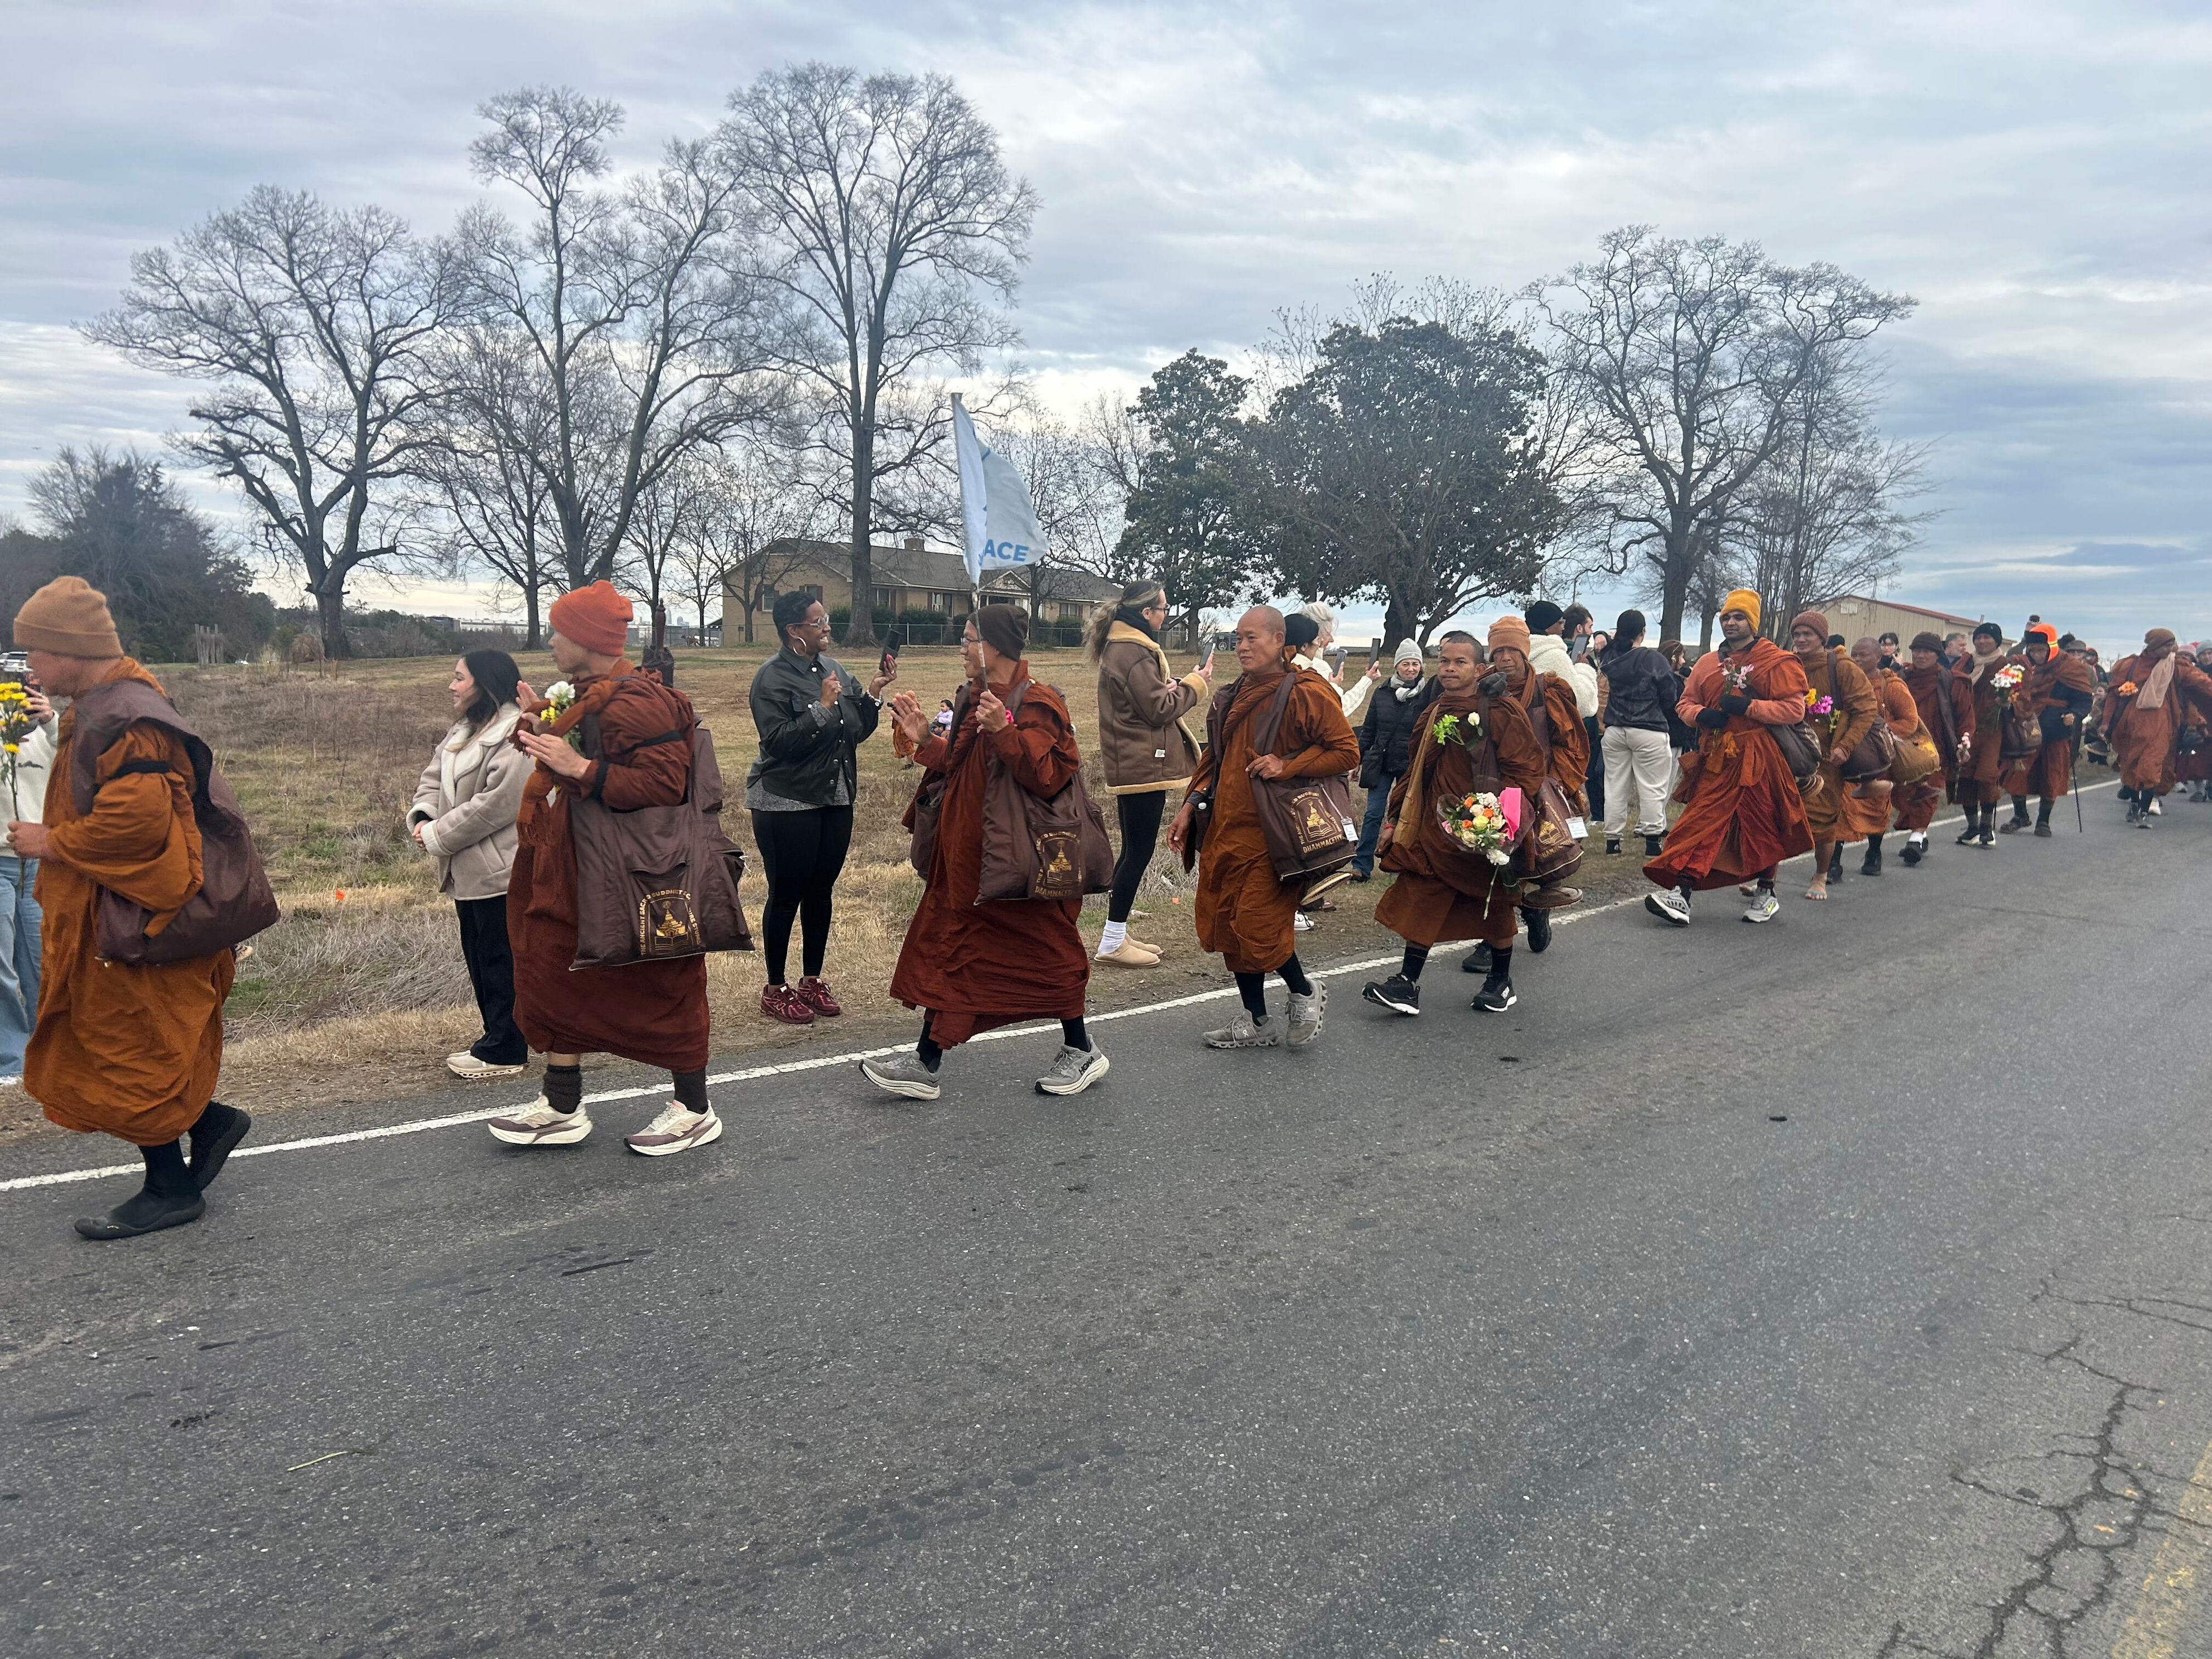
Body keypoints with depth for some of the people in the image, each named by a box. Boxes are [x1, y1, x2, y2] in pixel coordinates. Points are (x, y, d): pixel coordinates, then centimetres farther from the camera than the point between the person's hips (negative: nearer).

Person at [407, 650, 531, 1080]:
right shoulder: (460, 733, 15)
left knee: (500, 961, -1)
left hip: (498, 871, -10)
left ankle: (503, 1052, 8)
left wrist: (437, 836, -16)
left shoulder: (513, 738, -18)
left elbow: (497, 803, -24)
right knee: (477, 958, 16)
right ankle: (497, 1039, 27)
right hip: (467, 871, 10)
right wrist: (422, 816, -6)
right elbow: (433, 779, 16)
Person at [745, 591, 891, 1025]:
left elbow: (857, 731, 10)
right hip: (787, 805, -7)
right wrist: (822, 706, -22)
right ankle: (775, 989, 13)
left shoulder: (833, 668, 8)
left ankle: (812, 981, 25)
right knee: (786, 895, 1)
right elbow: (779, 740, -21)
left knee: (821, 891, 12)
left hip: (836, 800, 7)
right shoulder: (772, 678, -12)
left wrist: (873, 694, -3)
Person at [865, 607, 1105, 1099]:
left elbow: (1045, 777, -25)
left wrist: (1003, 730, -33)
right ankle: (925, 1062, 12)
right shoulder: (978, 699, 12)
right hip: (970, 851, 9)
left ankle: (1081, 1050, 24)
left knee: (1045, 948, 5)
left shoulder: (1035, 704, -15)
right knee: (949, 948, 7)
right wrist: (925, 739, 8)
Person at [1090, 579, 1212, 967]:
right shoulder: (1135, 653, -17)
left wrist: (1177, 685, 1)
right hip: (1144, 766, -11)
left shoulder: (1121, 646, 16)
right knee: (1140, 850, -6)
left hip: (1131, 766, 11)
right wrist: (1196, 683, -4)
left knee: (1134, 849, 15)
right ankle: (1112, 942, -2)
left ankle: (1117, 934, 21)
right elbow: (1159, 709, -18)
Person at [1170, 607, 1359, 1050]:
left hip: (1272, 834, -7)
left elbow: (1346, 751, -10)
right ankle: (1255, 1022, 23)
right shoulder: (1231, 697, 13)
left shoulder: (1307, 694, -10)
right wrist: (1190, 805, 12)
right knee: (1227, 925, 9)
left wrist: (1287, 765, -18)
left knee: (1258, 927, -9)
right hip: (1226, 828, 8)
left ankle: (1305, 992, 20)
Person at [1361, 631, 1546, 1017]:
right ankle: (1407, 984, 3)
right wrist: (1396, 817, 15)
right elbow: (1416, 770, 16)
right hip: (1436, 826, 5)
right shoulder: (1433, 714, 8)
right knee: (1422, 901, -1)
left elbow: (1526, 770, -12)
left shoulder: (1502, 712, -10)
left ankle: (1501, 982, 28)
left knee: (1494, 905, 11)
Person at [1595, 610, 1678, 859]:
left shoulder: (1608, 657, 1)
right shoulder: (1654, 659, -11)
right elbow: (1670, 695, -5)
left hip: (1614, 731, 5)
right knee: (1652, 788, 1)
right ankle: (1652, 841, 0)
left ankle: (1612, 839, 12)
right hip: (1649, 731, -4)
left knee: (1616, 787, 10)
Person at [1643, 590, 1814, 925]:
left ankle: (1765, 893, 26)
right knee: (1701, 823, -5)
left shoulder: (1777, 661, -2)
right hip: (1716, 758, 4)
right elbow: (1685, 702, 18)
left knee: (1761, 825, 8)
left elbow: (1795, 709, -9)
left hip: (1758, 758, -3)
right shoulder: (1708, 662, 13)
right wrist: (1700, 715, -4)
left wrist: (1748, 706, -17)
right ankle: (1680, 896, -12)